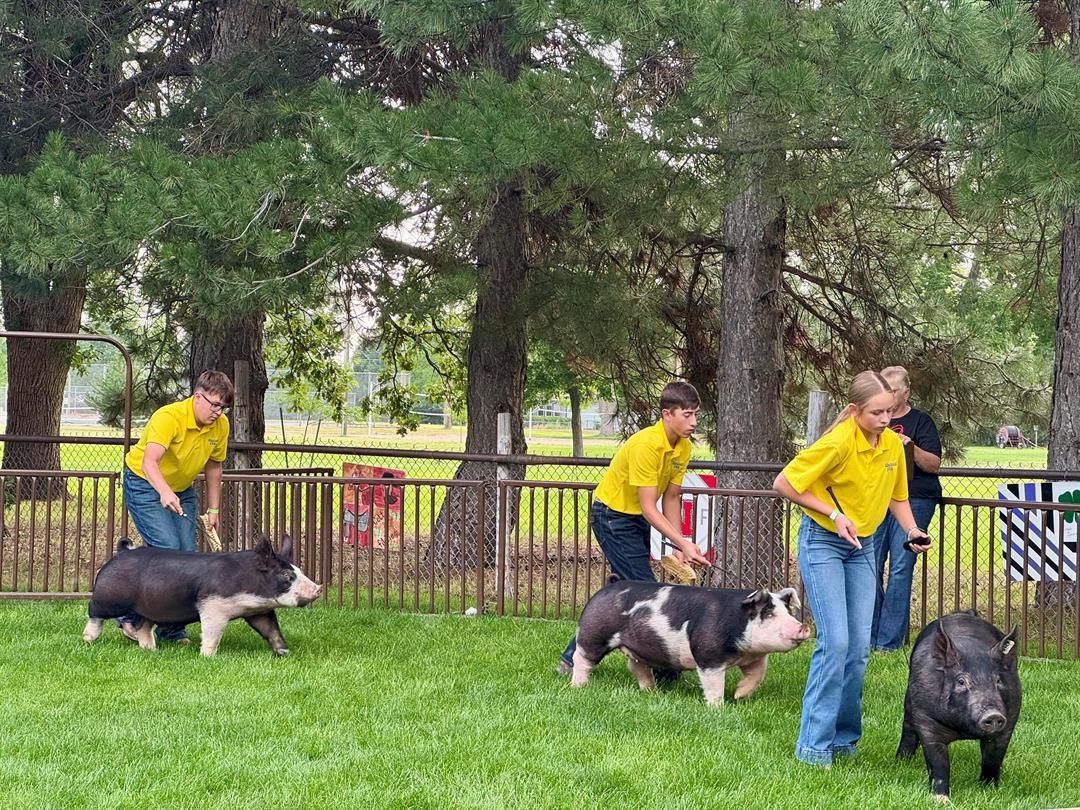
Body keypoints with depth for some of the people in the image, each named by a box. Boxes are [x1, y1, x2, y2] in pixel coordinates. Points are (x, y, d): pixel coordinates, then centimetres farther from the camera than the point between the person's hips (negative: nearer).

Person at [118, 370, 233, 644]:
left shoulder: (221, 425, -7)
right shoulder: (169, 417, -29)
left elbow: (213, 467, 8)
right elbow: (149, 461, -42)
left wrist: (213, 510, 7)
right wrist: (165, 493, -58)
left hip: (182, 490, 7)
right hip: (145, 484, -7)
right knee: (167, 549, -21)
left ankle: (171, 628, 4)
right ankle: (131, 616, -12)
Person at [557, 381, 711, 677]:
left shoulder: (683, 447, -4)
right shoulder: (646, 444, -29)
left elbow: (671, 499, 2)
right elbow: (648, 508, -29)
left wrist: (678, 546, -9)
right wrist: (683, 543, -33)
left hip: (636, 519, 9)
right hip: (613, 515, -9)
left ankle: (573, 658, 21)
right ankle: (660, 669, -5)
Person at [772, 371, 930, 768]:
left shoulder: (893, 444, -1)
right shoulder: (838, 443, -21)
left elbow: (898, 497, 14)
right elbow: (783, 484, -17)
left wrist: (912, 530, -5)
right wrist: (834, 515, -19)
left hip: (862, 546, 6)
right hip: (822, 543, -6)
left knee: (860, 646, 3)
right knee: (835, 641, -15)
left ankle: (844, 737, 16)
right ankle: (813, 745, -11)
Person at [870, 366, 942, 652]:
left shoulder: (921, 422, 5)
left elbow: (934, 464, -2)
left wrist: (912, 448, -19)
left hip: (913, 500, -4)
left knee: (900, 569, -7)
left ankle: (889, 640, -4)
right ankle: (869, 637, 6)